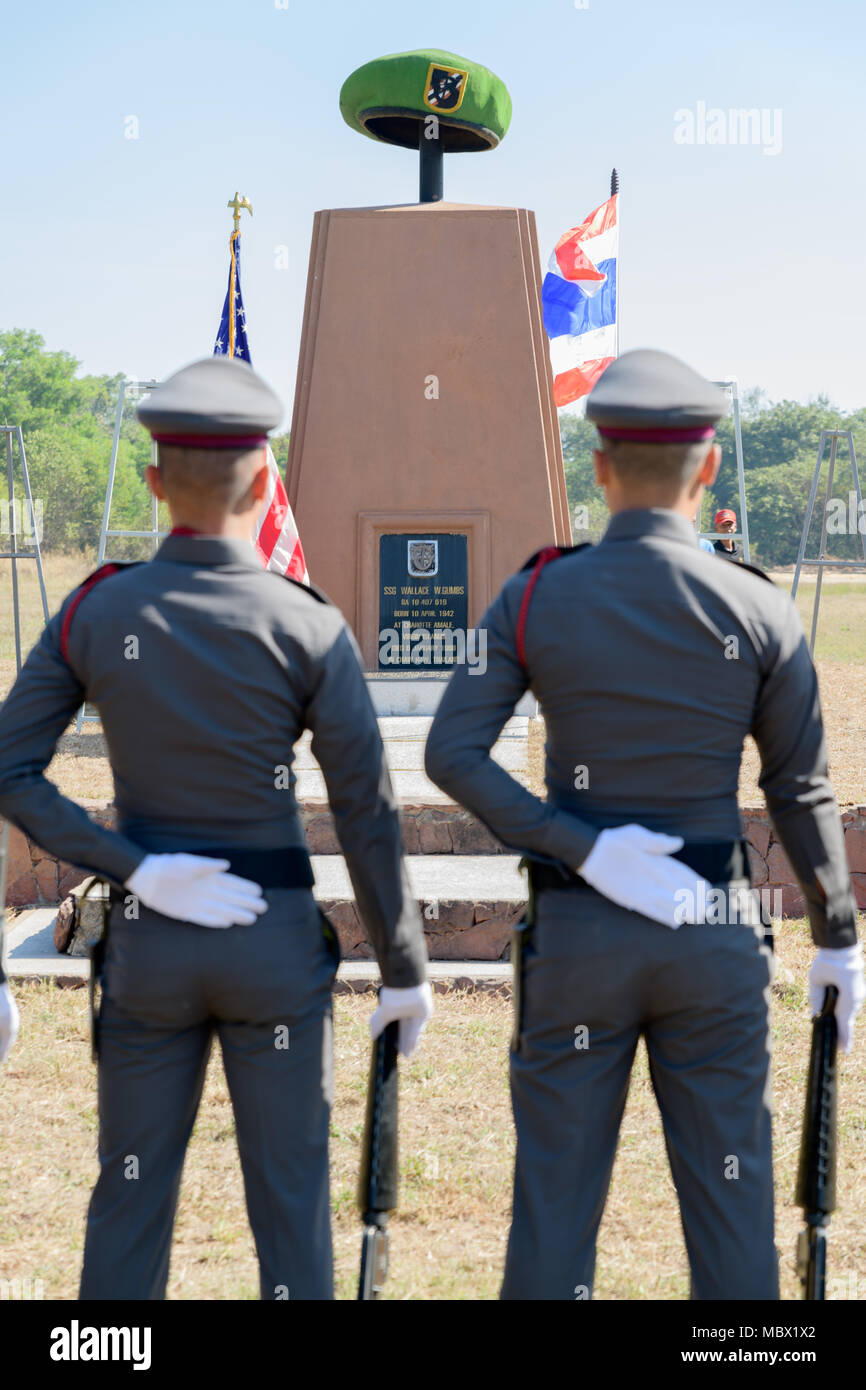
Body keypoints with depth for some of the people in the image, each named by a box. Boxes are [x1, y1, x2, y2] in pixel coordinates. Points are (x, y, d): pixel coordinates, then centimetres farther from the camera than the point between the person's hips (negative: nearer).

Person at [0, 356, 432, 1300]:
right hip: (276, 941, -2)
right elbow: (367, 817, -9)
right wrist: (405, 972, 0)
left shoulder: (95, 612, -4)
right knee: (288, 1195, 9)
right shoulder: (308, 628, -11)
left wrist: (133, 869, -9)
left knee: (130, 1196, 13)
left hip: (147, 940, 2)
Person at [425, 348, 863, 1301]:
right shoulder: (761, 613, -5)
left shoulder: (532, 599, -4)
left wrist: (581, 848, -12)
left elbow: (451, 756, -12)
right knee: (730, 1197, 9)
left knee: (555, 1196, 9)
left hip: (576, 933, 0)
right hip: (715, 934, 0)